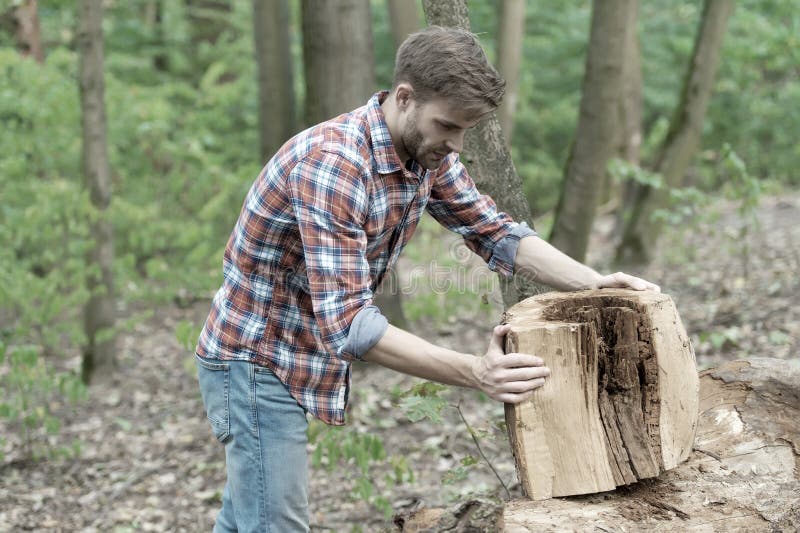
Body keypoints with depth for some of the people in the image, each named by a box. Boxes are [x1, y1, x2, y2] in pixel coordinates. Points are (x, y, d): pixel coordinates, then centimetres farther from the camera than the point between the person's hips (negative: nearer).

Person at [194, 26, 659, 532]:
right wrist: (474, 373, -43)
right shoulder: (331, 163, -32)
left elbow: (495, 231, 4)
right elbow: (347, 323, -36)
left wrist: (595, 283, -11)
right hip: (254, 358, -9)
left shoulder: (429, 154, -4)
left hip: (302, 354, 9)